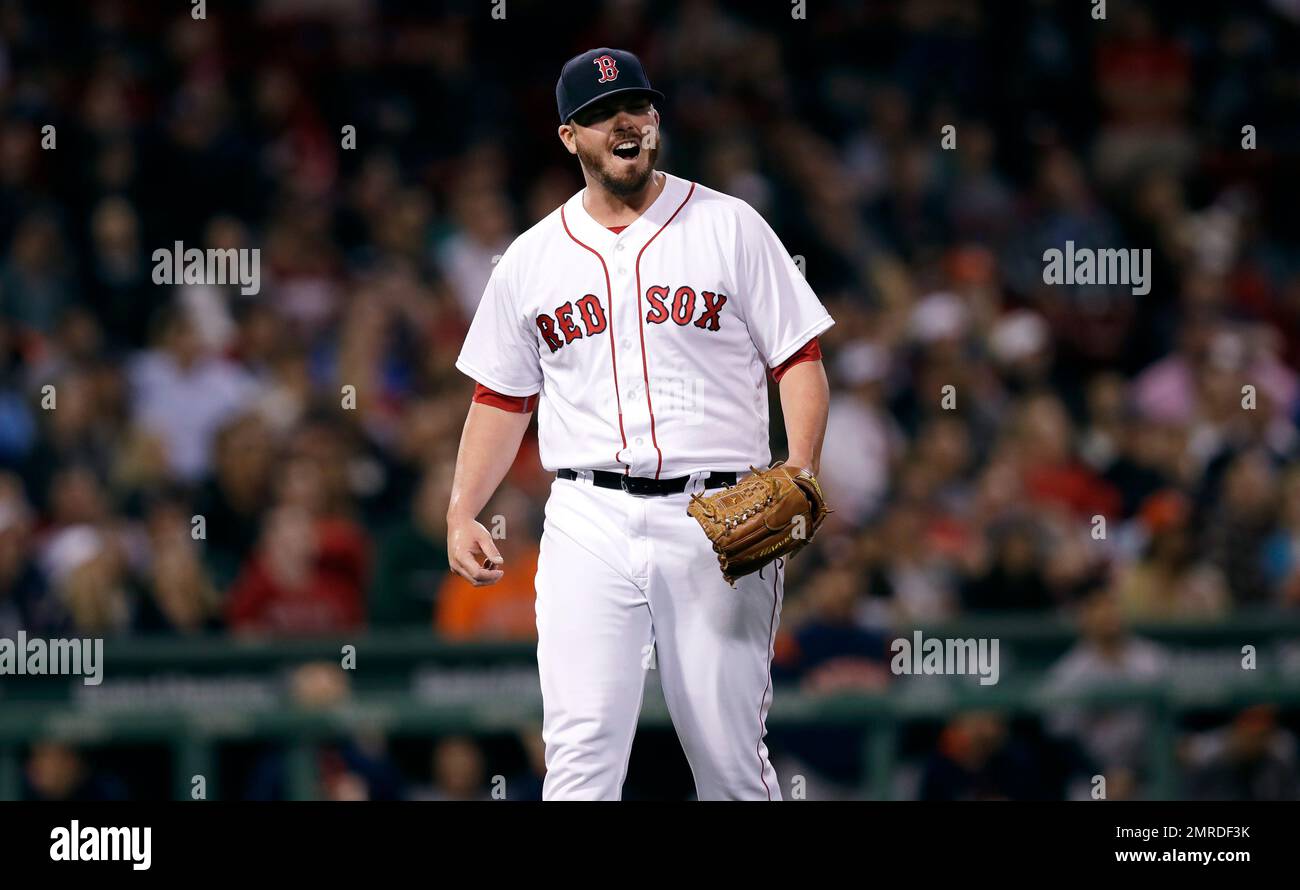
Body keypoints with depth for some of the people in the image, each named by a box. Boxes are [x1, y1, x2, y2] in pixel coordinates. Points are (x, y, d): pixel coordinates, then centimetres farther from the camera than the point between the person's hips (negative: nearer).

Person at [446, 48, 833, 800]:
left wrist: (801, 471, -15)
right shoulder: (532, 258, 12)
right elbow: (503, 399, 18)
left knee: (731, 753, 0)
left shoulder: (729, 227, 4)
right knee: (581, 752, -10)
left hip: (716, 520, -2)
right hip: (589, 526, 2)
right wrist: (462, 512, 5)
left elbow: (799, 360, 2)